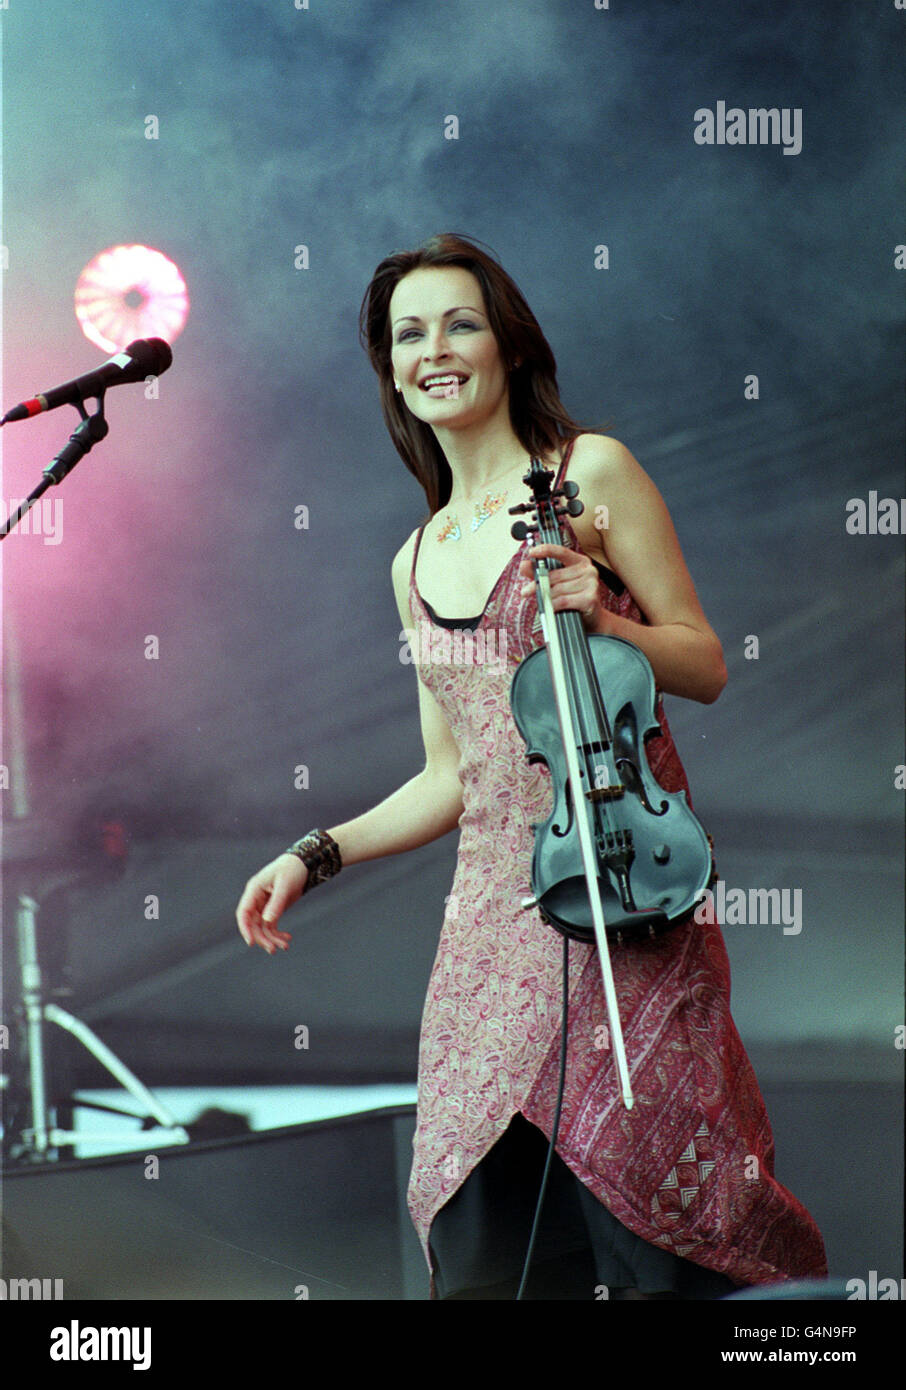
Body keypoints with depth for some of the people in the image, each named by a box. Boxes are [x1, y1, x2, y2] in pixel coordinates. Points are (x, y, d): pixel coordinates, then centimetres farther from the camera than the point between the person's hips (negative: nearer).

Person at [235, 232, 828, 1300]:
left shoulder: (591, 471, 3)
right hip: (493, 903, 5)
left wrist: (601, 616, -15)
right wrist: (316, 856, 15)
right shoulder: (418, 561, 19)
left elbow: (705, 666, 2)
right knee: (481, 1224, -3)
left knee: (649, 1182, -12)